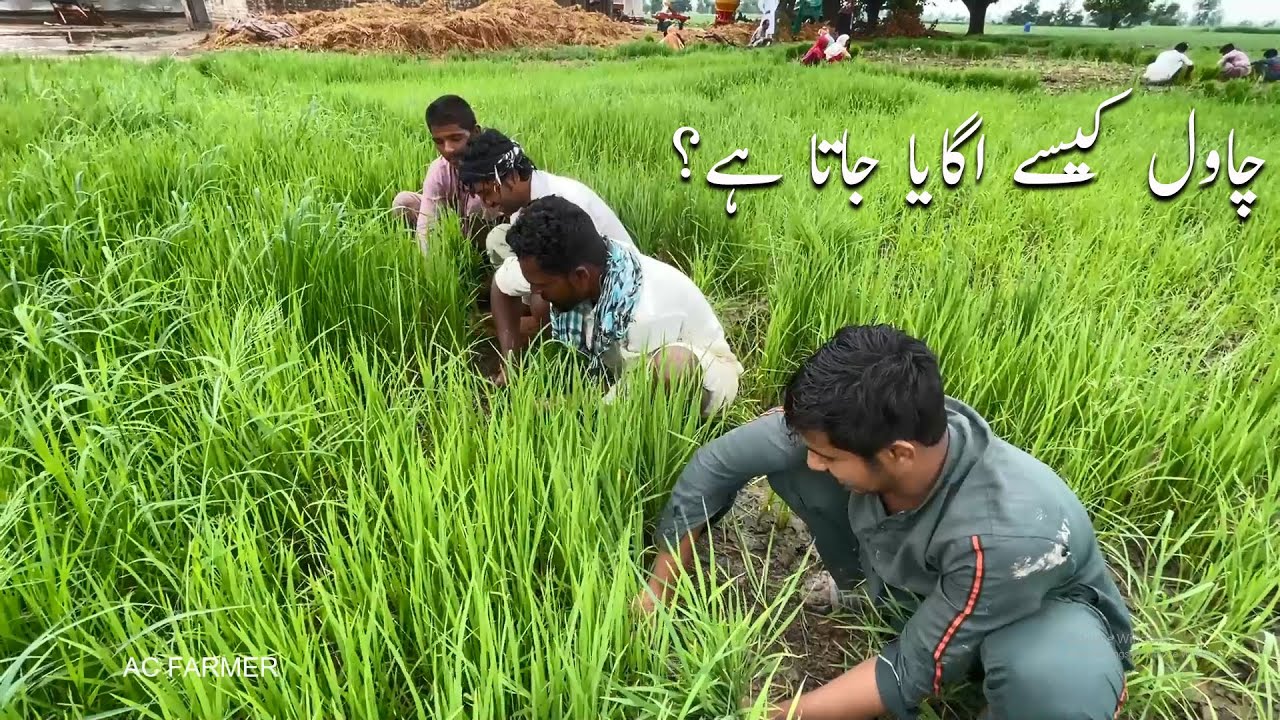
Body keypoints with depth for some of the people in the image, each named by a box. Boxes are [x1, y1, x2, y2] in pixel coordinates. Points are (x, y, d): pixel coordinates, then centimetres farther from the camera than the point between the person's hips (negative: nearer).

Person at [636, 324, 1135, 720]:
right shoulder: (863, 427, -30)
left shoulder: (1011, 533, -42)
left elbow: (912, 672, -28)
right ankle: (866, 588, 12)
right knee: (789, 453, -15)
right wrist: (658, 591, -13)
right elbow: (719, 463, -18)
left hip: (1038, 611, -3)